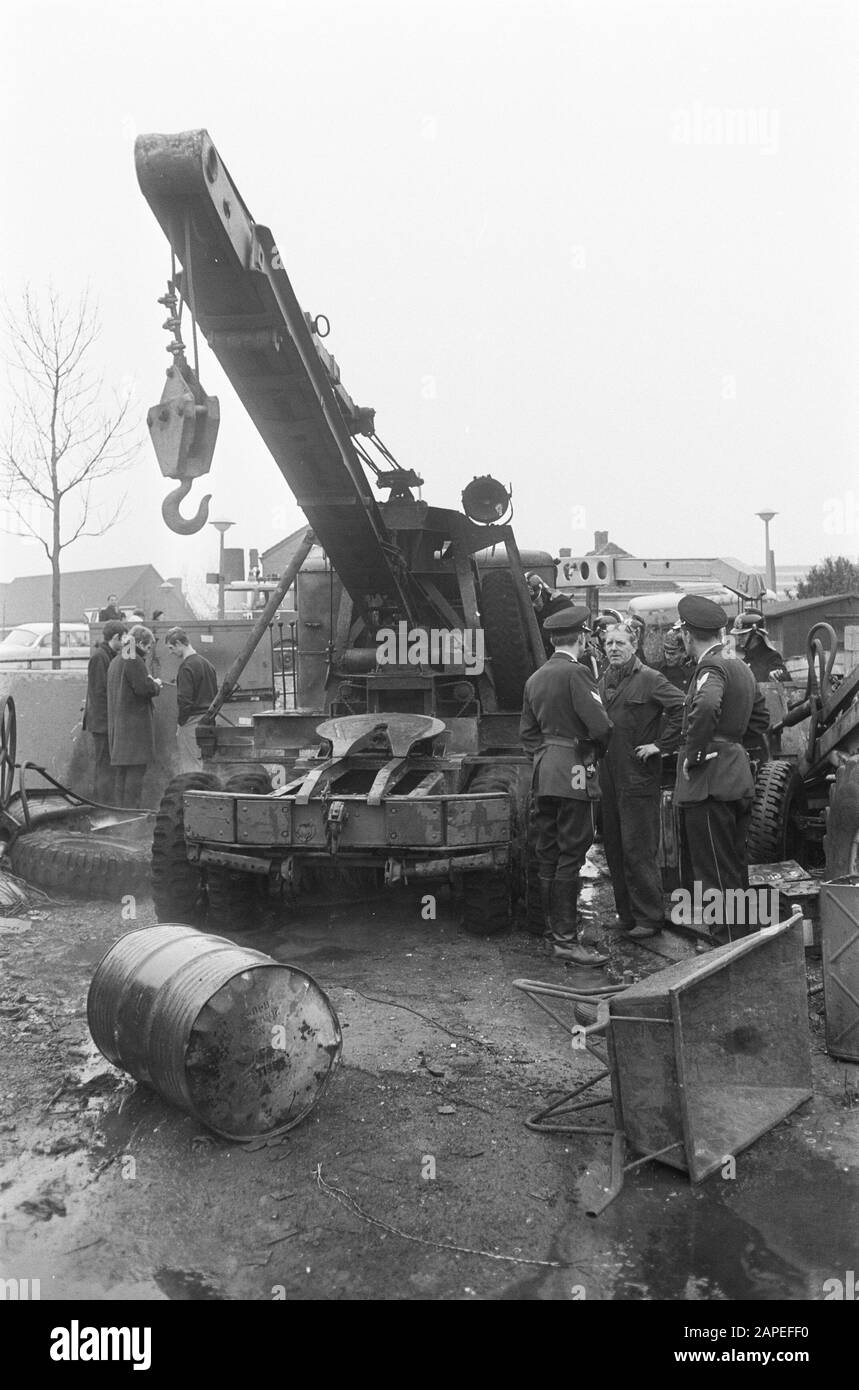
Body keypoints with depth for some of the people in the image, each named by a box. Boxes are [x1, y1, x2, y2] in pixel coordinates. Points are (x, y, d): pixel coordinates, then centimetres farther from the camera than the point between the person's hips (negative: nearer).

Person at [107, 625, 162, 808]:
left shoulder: (115, 661, 18)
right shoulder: (135, 661, -12)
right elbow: (143, 688, -19)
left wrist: (150, 683, 16)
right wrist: (156, 684, 1)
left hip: (117, 723, 9)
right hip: (135, 723, -9)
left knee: (122, 771, 13)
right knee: (136, 770, -7)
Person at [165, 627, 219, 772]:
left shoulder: (186, 667, -13)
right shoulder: (207, 664, 14)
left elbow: (184, 699, -18)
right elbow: (215, 695, 16)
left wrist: (180, 723, -9)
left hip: (192, 722, -9)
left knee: (190, 768, -4)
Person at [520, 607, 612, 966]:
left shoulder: (535, 678, 14)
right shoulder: (575, 673, -12)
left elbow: (527, 731, 17)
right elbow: (599, 726, -16)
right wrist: (596, 750, 3)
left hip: (544, 774, 8)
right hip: (573, 775, -8)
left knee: (548, 854, 11)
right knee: (571, 854, -5)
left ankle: (554, 929, 21)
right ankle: (566, 938, -3)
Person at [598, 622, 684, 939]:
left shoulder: (649, 679, -8)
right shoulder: (604, 680, 13)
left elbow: (681, 708, -15)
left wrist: (661, 745, -14)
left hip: (638, 777, -7)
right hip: (608, 776, 7)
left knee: (638, 850, -4)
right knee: (614, 849, 11)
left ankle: (649, 917, 6)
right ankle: (626, 913, 21)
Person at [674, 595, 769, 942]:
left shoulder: (711, 667, -14)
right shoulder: (742, 669, 14)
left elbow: (706, 707, -34)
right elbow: (760, 720, 25)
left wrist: (693, 754, -22)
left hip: (709, 781, -9)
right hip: (739, 779, 9)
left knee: (716, 874, -4)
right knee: (735, 869, 17)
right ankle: (743, 940, 27)